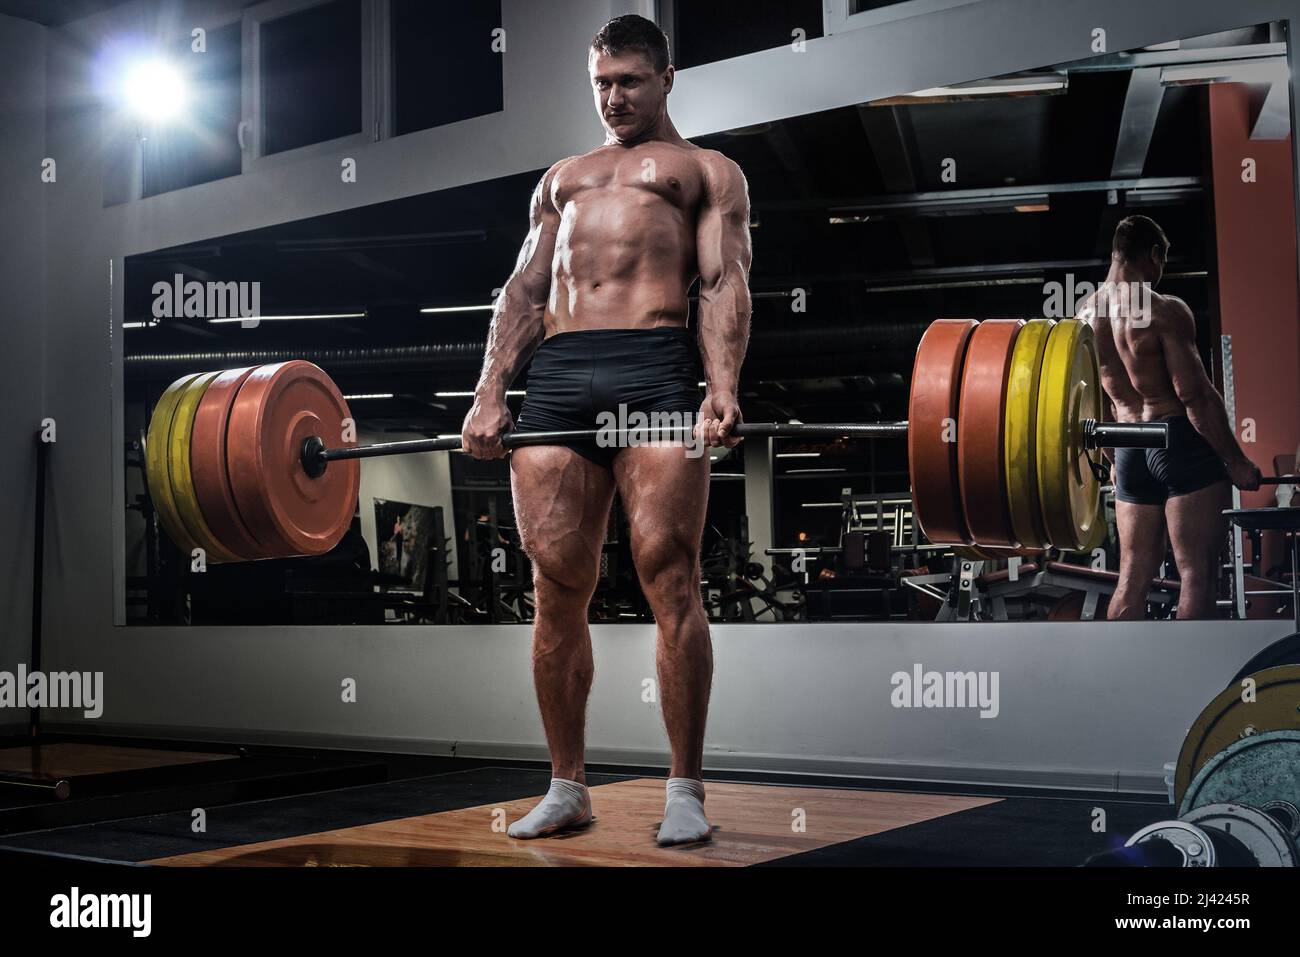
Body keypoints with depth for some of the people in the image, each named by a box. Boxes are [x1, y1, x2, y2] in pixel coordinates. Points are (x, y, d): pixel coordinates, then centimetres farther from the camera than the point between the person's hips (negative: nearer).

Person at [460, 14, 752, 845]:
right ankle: (567, 789, 11)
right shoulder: (562, 179, 31)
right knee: (557, 589, 1)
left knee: (669, 575, -10)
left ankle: (686, 792, -2)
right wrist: (490, 396, 8)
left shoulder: (707, 171, 18)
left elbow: (725, 285, 3)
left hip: (656, 368, -4)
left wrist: (723, 391, -14)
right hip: (557, 375, 4)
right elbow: (525, 292, 22)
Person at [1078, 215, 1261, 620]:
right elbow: (1195, 395, -16)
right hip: (1181, 440, -7)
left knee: (1133, 575, 12)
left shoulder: (1085, 315, 8)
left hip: (1128, 450, 7)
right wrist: (1236, 462, -8)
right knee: (1197, 572, -1)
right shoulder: (1165, 311, -13)